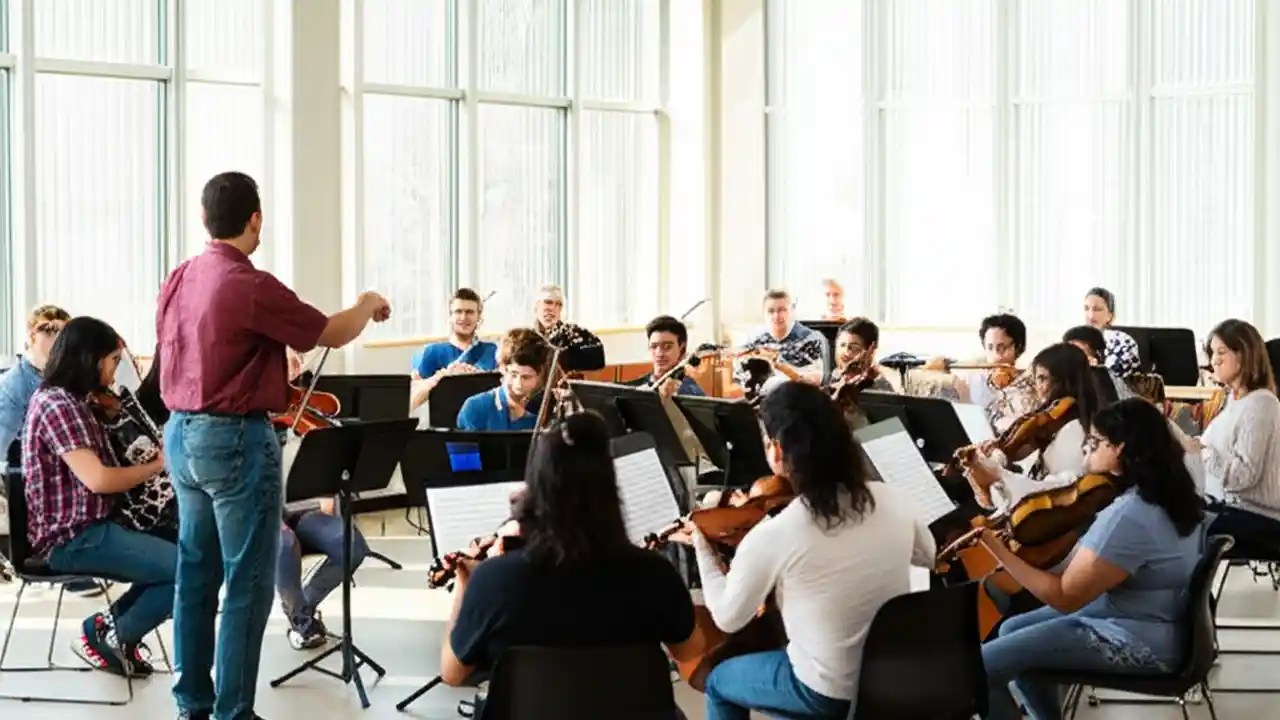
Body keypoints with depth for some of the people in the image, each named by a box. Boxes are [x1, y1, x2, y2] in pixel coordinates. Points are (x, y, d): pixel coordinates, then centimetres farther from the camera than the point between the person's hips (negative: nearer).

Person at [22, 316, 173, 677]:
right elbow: (97, 479, -24)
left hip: (83, 528, 10)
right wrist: (157, 465, -12)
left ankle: (112, 622, 11)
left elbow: (96, 469, 17)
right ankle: (116, 635, -1)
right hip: (71, 539, -10)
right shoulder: (57, 405, -17)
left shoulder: (67, 400, 15)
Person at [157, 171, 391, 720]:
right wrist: (368, 306, 11)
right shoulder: (252, 287, -18)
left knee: (196, 571, 14)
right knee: (249, 582, 0)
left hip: (181, 433, 8)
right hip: (235, 439, -8)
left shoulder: (178, 280, 5)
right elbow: (332, 334, -9)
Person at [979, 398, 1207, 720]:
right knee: (1012, 632, 20)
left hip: (1140, 642, -11)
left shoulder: (1128, 516, -28)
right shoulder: (1166, 491, 3)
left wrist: (997, 549, -22)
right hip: (1154, 620, 11)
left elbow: (1064, 597, -23)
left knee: (983, 666, -14)